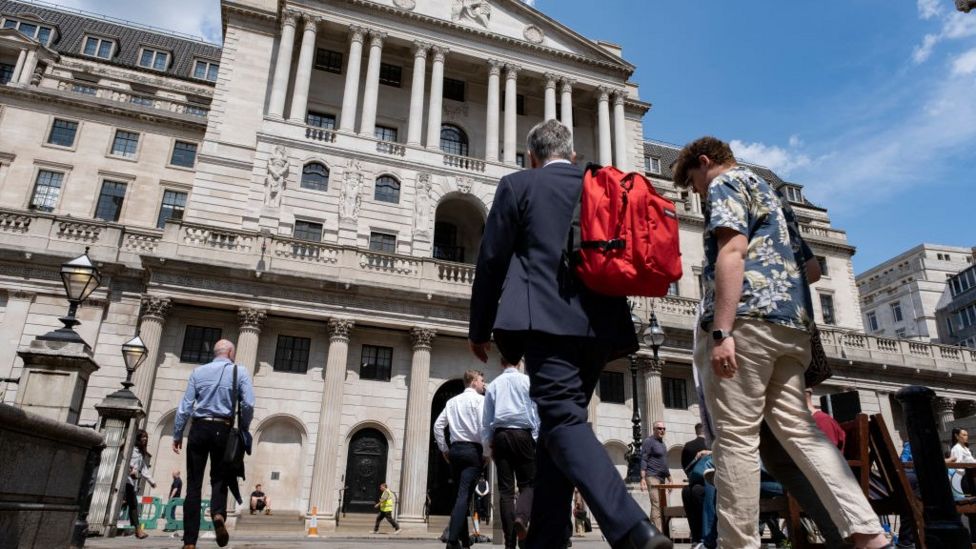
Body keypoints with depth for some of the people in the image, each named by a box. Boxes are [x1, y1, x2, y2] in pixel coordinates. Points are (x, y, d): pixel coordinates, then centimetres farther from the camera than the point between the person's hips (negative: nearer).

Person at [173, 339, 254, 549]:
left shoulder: (199, 371, 9)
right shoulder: (240, 371, 4)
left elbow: (185, 406, 4)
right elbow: (248, 404, -6)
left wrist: (177, 434, 9)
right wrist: (243, 430, 7)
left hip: (199, 428, 1)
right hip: (222, 429, -1)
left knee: (194, 483, 3)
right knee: (219, 477, 12)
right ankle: (218, 514, -18)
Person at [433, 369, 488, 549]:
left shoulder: (452, 401, 14)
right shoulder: (480, 399, -3)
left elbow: (438, 425, 11)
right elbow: (484, 427, -13)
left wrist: (444, 449, 16)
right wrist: (486, 453, -5)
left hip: (455, 450, 6)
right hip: (473, 450, -6)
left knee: (461, 494, 12)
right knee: (464, 496, -10)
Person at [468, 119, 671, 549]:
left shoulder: (518, 185, 6)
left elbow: (492, 259, 3)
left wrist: (479, 327, 11)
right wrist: (619, 334, 28)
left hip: (548, 321, -6)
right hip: (597, 325, 6)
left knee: (564, 422, -11)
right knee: (559, 424, 12)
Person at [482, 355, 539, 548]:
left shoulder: (493, 385, 13)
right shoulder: (527, 381, 5)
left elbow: (487, 418, 13)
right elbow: (536, 411, 0)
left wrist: (489, 444, 17)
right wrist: (536, 438, 3)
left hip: (500, 435, 3)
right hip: (523, 434, -2)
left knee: (505, 488, 3)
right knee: (527, 483, 5)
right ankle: (521, 518, -25)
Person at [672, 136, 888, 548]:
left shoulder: (725, 183, 3)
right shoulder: (764, 188, 31)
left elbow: (732, 252, -14)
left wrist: (721, 331, -21)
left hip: (748, 319, -9)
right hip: (792, 320, 9)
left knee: (735, 437, -7)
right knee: (797, 427, 8)